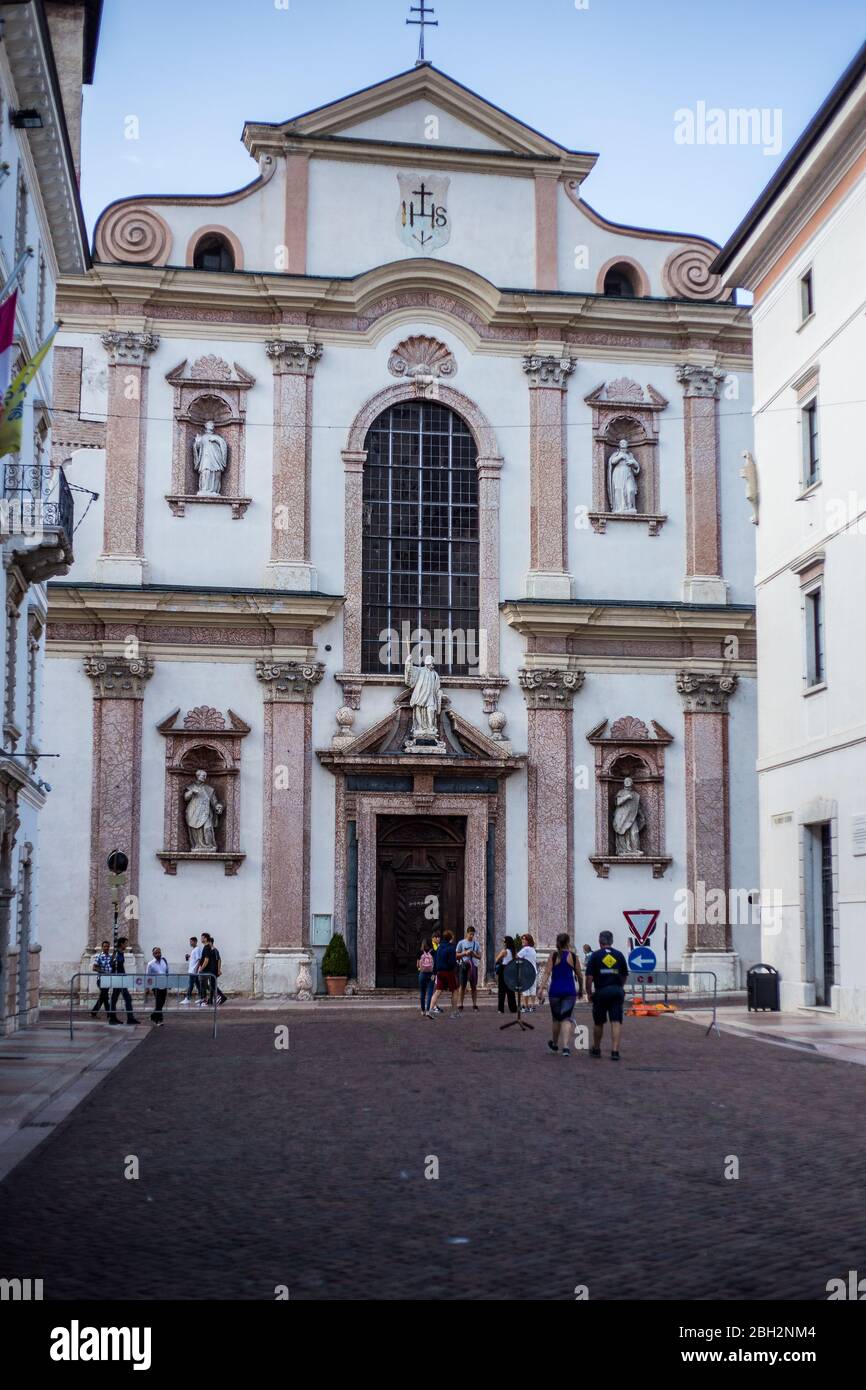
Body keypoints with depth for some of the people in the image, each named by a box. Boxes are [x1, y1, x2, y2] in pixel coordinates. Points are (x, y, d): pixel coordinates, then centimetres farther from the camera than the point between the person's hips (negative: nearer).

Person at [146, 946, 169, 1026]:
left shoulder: (165, 962, 8)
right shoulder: (151, 964, -3)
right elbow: (148, 976, 0)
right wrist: (147, 987, -3)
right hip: (156, 986, -4)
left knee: (161, 1003, 10)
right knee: (158, 1003, -10)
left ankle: (153, 1017, 29)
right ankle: (159, 1020, -5)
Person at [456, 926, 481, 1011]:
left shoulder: (476, 944, 9)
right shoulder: (461, 943, 3)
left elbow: (479, 957, 8)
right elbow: (456, 955, 2)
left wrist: (474, 954, -12)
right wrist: (465, 953, -13)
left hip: (473, 966, 2)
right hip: (463, 966, -2)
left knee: (474, 986, 2)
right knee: (462, 986, 1)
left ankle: (475, 1005, 6)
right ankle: (461, 1005, 5)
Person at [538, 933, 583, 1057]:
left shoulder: (553, 955, 0)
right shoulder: (573, 956, 1)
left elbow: (547, 973, -9)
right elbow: (580, 975, 6)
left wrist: (541, 988, -11)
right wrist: (580, 989, 20)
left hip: (555, 991, 1)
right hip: (570, 991, 0)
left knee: (556, 1018, 16)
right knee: (566, 1018, 0)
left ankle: (554, 1044, 32)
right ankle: (565, 1046, -15)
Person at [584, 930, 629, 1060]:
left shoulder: (595, 955, -2)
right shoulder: (619, 955, 6)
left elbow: (589, 976, -6)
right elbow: (625, 975, 14)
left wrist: (589, 993, 4)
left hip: (601, 992, -1)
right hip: (617, 991, 1)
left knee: (598, 1022, 13)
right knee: (616, 1022, -2)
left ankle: (596, 1049, 27)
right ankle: (615, 1051, -12)